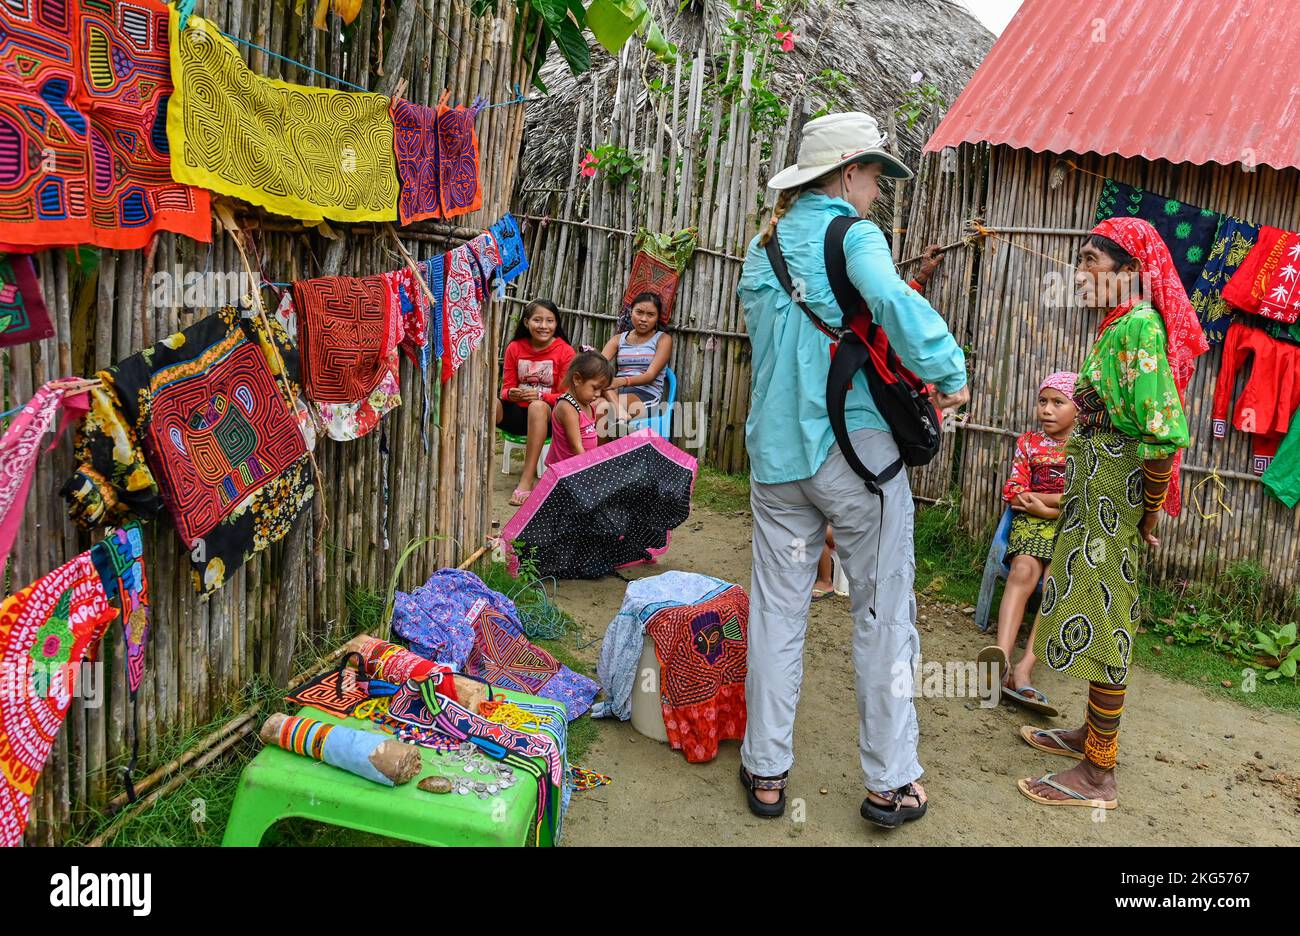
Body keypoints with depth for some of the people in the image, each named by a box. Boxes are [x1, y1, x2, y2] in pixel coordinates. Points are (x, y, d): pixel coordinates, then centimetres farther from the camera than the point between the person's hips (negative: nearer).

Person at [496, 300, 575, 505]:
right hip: (517, 412, 3)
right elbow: (506, 387, 9)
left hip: (547, 415, -3)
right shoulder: (514, 348, 6)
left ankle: (527, 480, -40)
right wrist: (511, 394, -17)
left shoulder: (565, 351, -2)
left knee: (538, 407, -40)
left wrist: (540, 396, -23)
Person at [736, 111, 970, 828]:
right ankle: (889, 782, 13)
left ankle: (767, 771, 19)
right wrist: (949, 372, -17)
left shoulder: (762, 248, 13)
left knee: (776, 610, 12)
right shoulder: (853, 235, -7)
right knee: (883, 614, 6)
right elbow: (893, 302, -27)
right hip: (853, 444, -5)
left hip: (775, 452, 6)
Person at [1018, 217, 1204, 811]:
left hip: (1113, 489, -10)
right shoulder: (1117, 326, 12)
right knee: (1099, 612, 18)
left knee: (1102, 617, -2)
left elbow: (1165, 432, -25)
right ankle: (1091, 734, 34)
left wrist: (1149, 514, -16)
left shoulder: (1137, 326, -19)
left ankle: (1098, 776, 9)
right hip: (1097, 489, 10)